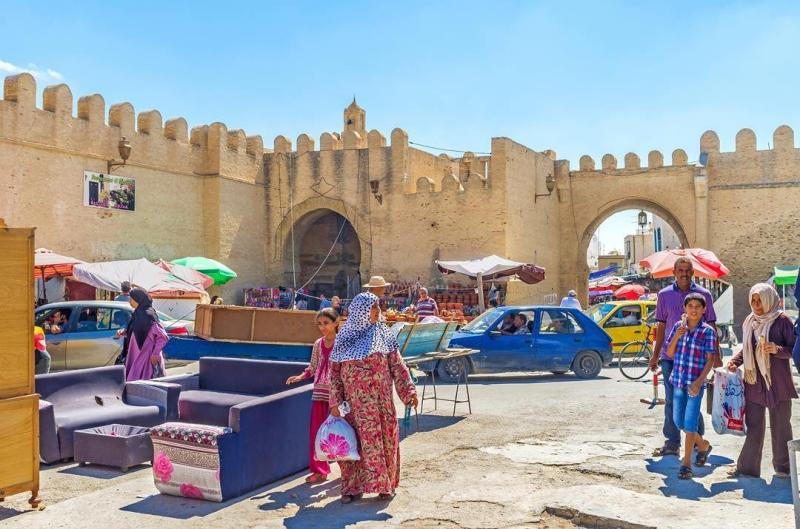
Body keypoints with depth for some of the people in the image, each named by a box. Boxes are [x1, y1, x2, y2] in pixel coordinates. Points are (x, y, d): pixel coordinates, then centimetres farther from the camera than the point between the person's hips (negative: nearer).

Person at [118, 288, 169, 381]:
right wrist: (124, 332, 5)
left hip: (147, 358, -9)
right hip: (137, 357, 9)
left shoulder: (147, 315, -18)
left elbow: (163, 337, -19)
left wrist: (155, 354, -18)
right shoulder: (137, 314, 8)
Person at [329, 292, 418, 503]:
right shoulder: (345, 338, 1)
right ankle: (352, 486, 14)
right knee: (356, 440, 1)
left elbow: (397, 365, 4)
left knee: (385, 438, 4)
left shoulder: (384, 335, 5)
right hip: (355, 401, -1)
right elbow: (335, 372, 2)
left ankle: (386, 485, 18)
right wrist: (335, 403, -3)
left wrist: (409, 391, -5)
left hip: (381, 399, 1)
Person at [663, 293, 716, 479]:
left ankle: (686, 463, 3)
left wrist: (699, 381, -16)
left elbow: (710, 360, -7)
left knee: (690, 423, -6)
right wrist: (677, 336, -11)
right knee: (679, 422, 13)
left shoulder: (708, 331, -6)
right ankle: (703, 445, 39)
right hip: (678, 380, 5)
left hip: (696, 383, -5)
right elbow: (669, 354, 5)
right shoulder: (677, 327, 5)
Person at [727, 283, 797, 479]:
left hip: (778, 382, -4)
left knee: (780, 425, 6)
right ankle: (747, 467, 10)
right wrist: (735, 361, 3)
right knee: (753, 425, 6)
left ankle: (783, 467, 20)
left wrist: (777, 349, -22)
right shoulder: (750, 322, 8)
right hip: (754, 381, 4)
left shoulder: (782, 320, -6)